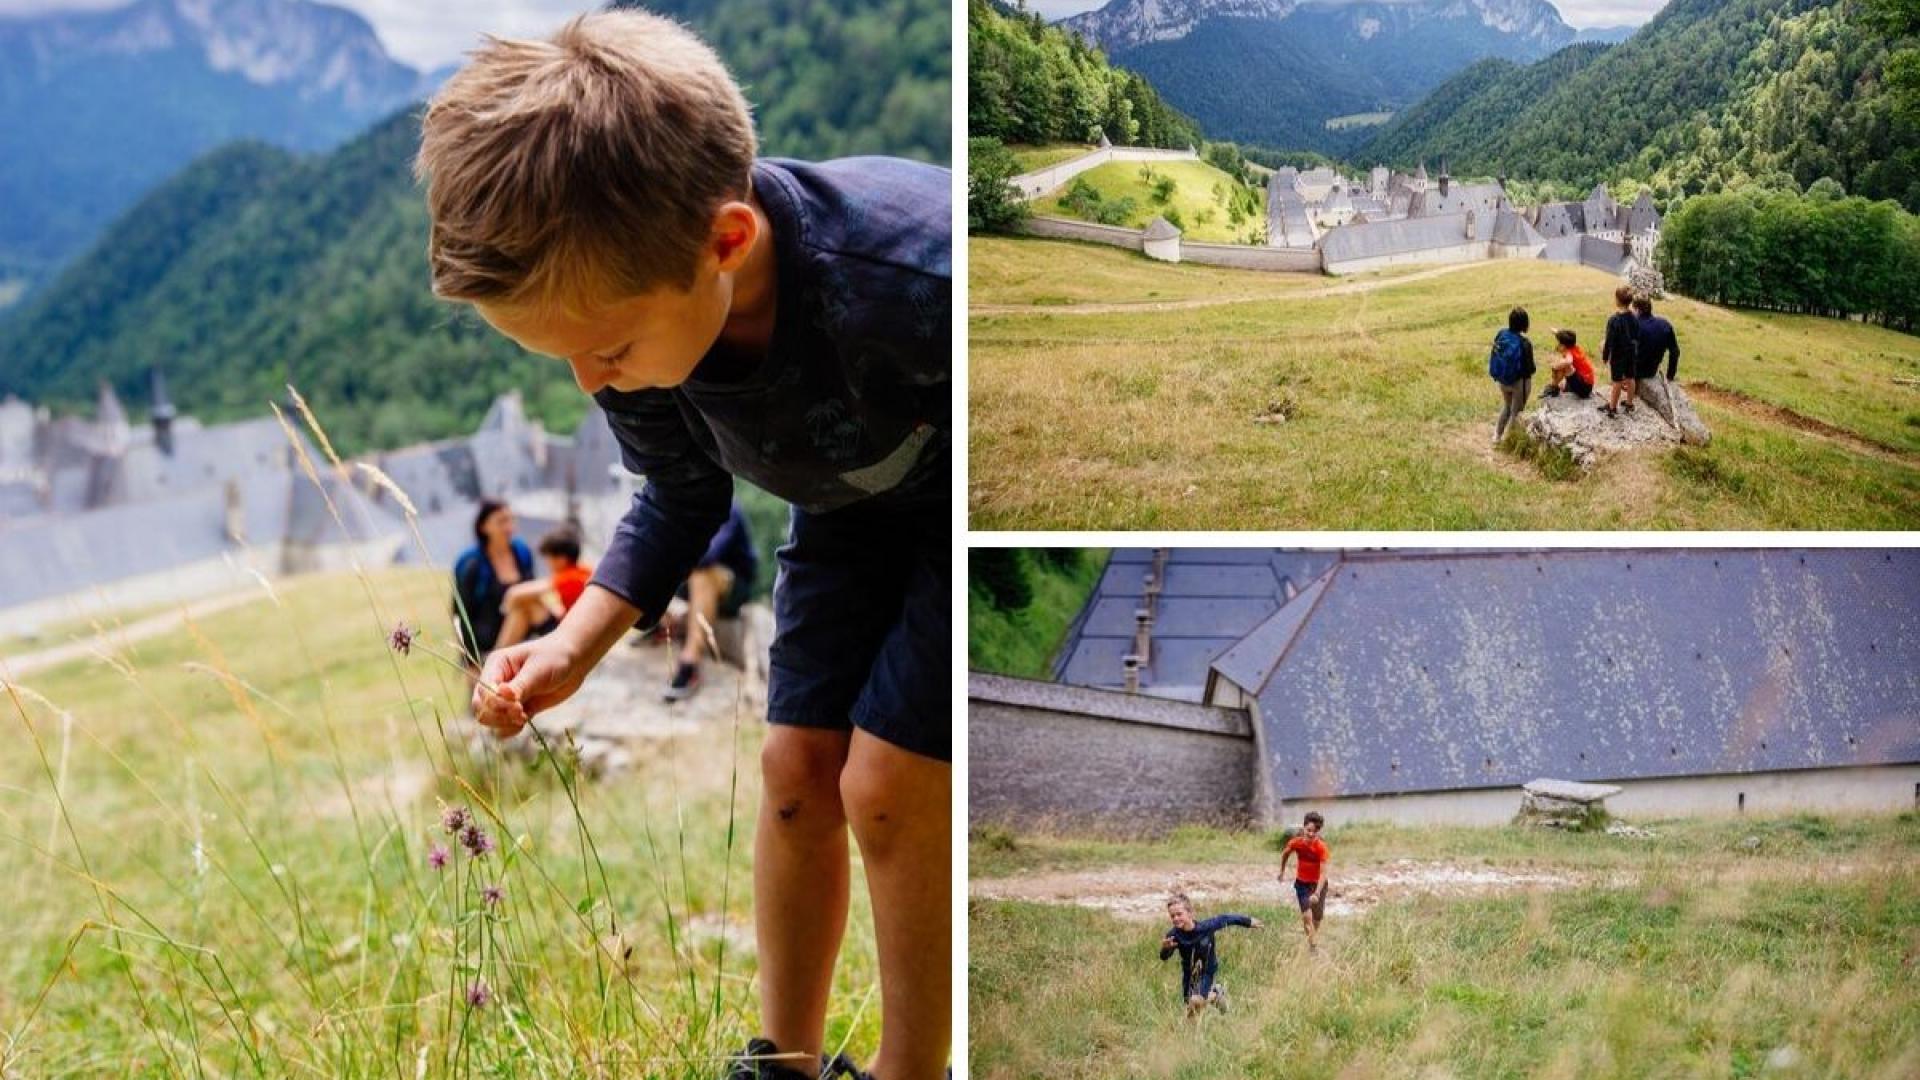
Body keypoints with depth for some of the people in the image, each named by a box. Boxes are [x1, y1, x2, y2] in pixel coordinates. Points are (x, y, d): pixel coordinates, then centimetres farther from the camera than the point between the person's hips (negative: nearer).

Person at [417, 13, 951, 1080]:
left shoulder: (910, 271, -43)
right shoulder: (629, 304, -22)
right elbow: (682, 498, -1)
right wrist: (574, 647, -14)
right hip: (857, 503, 6)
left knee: (885, 790, -11)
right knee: (796, 770, 4)